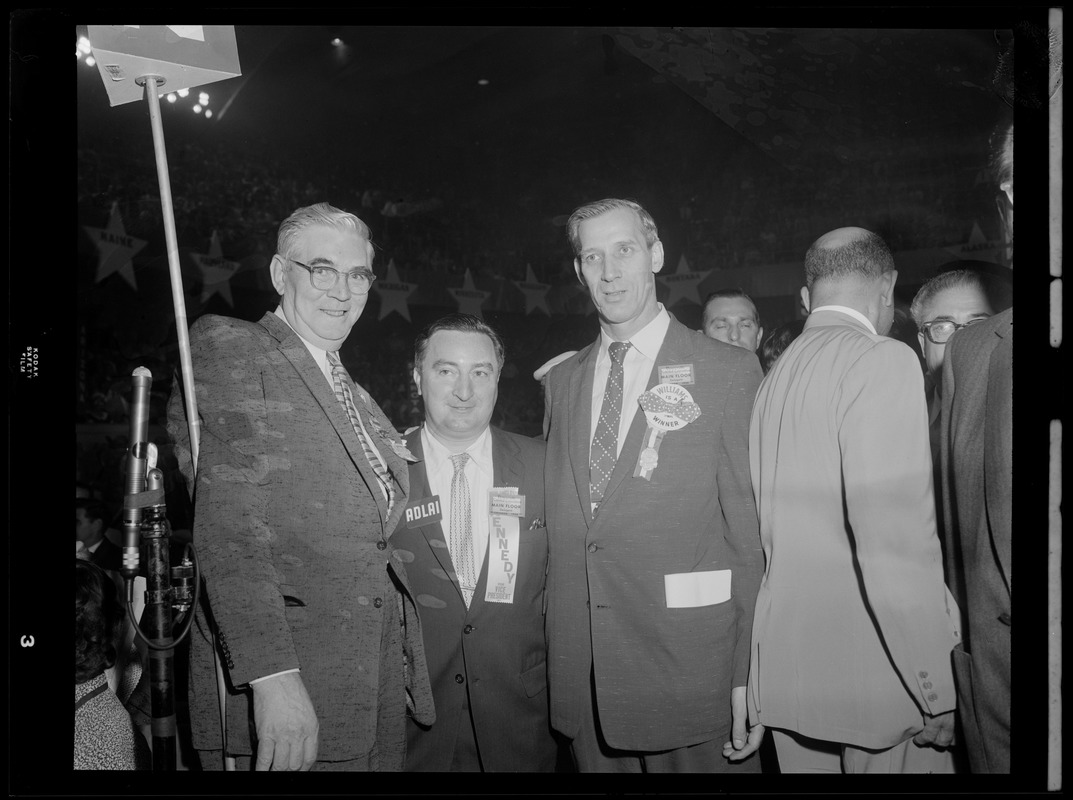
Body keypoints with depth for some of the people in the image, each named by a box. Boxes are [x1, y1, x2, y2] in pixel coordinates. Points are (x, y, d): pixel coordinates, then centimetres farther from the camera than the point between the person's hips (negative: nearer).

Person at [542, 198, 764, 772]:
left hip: (688, 668, -4)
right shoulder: (560, 383, 10)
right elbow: (557, 525, 12)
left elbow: (752, 530, -6)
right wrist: (551, 649, 6)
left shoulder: (729, 370, -5)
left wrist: (748, 676, -9)